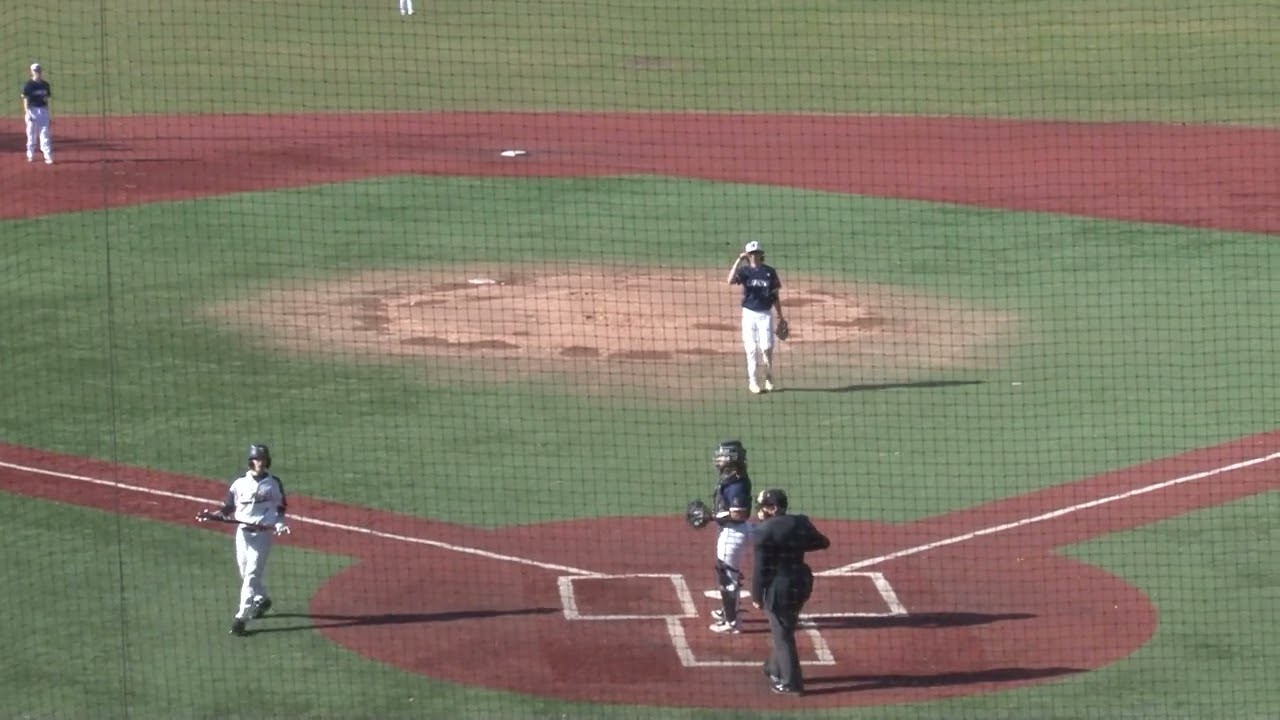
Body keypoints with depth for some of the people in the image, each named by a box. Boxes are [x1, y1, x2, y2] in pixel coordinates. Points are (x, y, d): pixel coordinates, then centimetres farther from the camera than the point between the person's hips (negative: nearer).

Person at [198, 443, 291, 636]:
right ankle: (262, 599, 43)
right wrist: (212, 515, -13)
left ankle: (241, 618, -14)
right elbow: (228, 508, 4)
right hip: (242, 532, 4)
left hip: (263, 533, -4)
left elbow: (280, 508, 7)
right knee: (245, 574, 14)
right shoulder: (240, 483, 4)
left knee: (252, 575, -11)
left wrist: (279, 524, -11)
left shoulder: (274, 483, 0)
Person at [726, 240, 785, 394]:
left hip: (765, 314, 0)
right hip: (749, 314, 0)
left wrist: (780, 316, 9)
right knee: (751, 349, 0)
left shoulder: (769, 272, 5)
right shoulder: (744, 271, 1)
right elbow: (731, 280, -20)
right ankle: (753, 381, 7)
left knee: (766, 347, -7)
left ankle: (768, 378, 12)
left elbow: (775, 296, 10)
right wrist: (739, 260, -23)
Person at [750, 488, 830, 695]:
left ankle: (791, 682, 7)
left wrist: (756, 596, -5)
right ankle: (775, 670, 40)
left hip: (777, 587, -7)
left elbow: (761, 568, -15)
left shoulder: (763, 531, -16)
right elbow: (823, 542, 14)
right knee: (784, 629, 24)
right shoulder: (801, 523, 2)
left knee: (782, 634, 4)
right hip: (801, 583, 7)